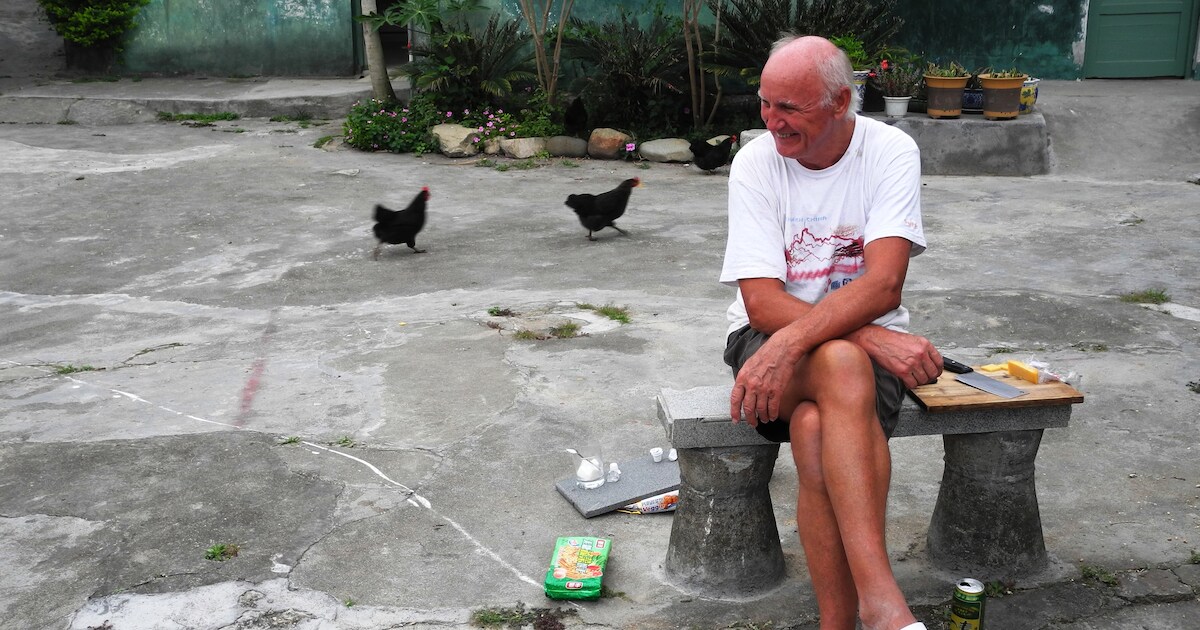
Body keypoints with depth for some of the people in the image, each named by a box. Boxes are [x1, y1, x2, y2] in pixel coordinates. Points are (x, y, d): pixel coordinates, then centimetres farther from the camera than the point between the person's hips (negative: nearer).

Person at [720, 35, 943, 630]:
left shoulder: (891, 152, -8)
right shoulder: (756, 162, -7)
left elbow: (884, 285, -22)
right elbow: (761, 301, -15)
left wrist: (790, 342, -36)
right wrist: (867, 338, -27)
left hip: (869, 343, 0)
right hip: (769, 337, 0)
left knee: (816, 431, -35)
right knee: (843, 365, -36)